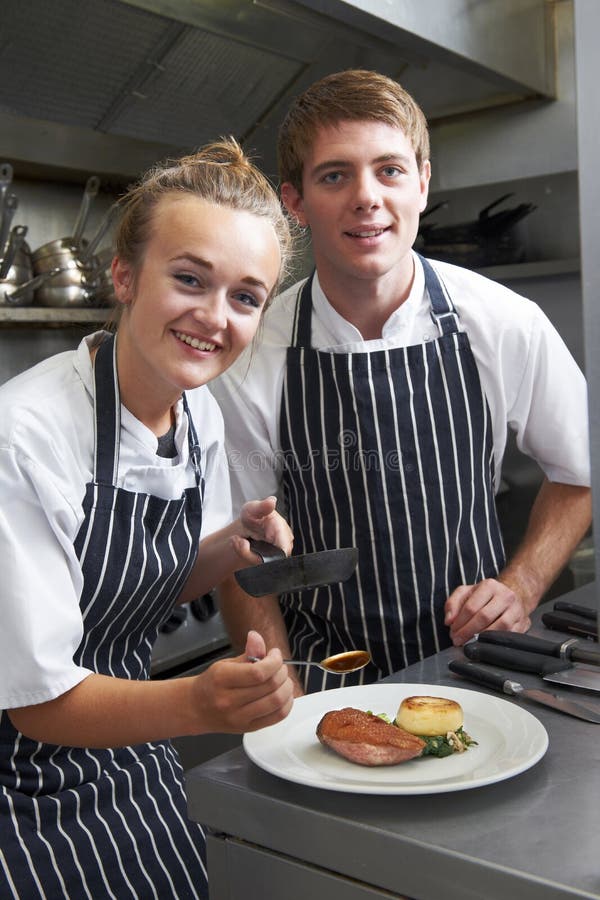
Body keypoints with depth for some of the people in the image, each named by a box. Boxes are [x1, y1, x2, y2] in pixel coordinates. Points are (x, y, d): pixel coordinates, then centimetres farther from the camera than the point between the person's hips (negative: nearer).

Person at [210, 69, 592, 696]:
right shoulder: (248, 365, -9)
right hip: (323, 683, 0)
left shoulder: (508, 327, -7)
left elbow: (579, 471, 10)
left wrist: (520, 586, -3)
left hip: (473, 665, 1)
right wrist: (286, 703, -8)